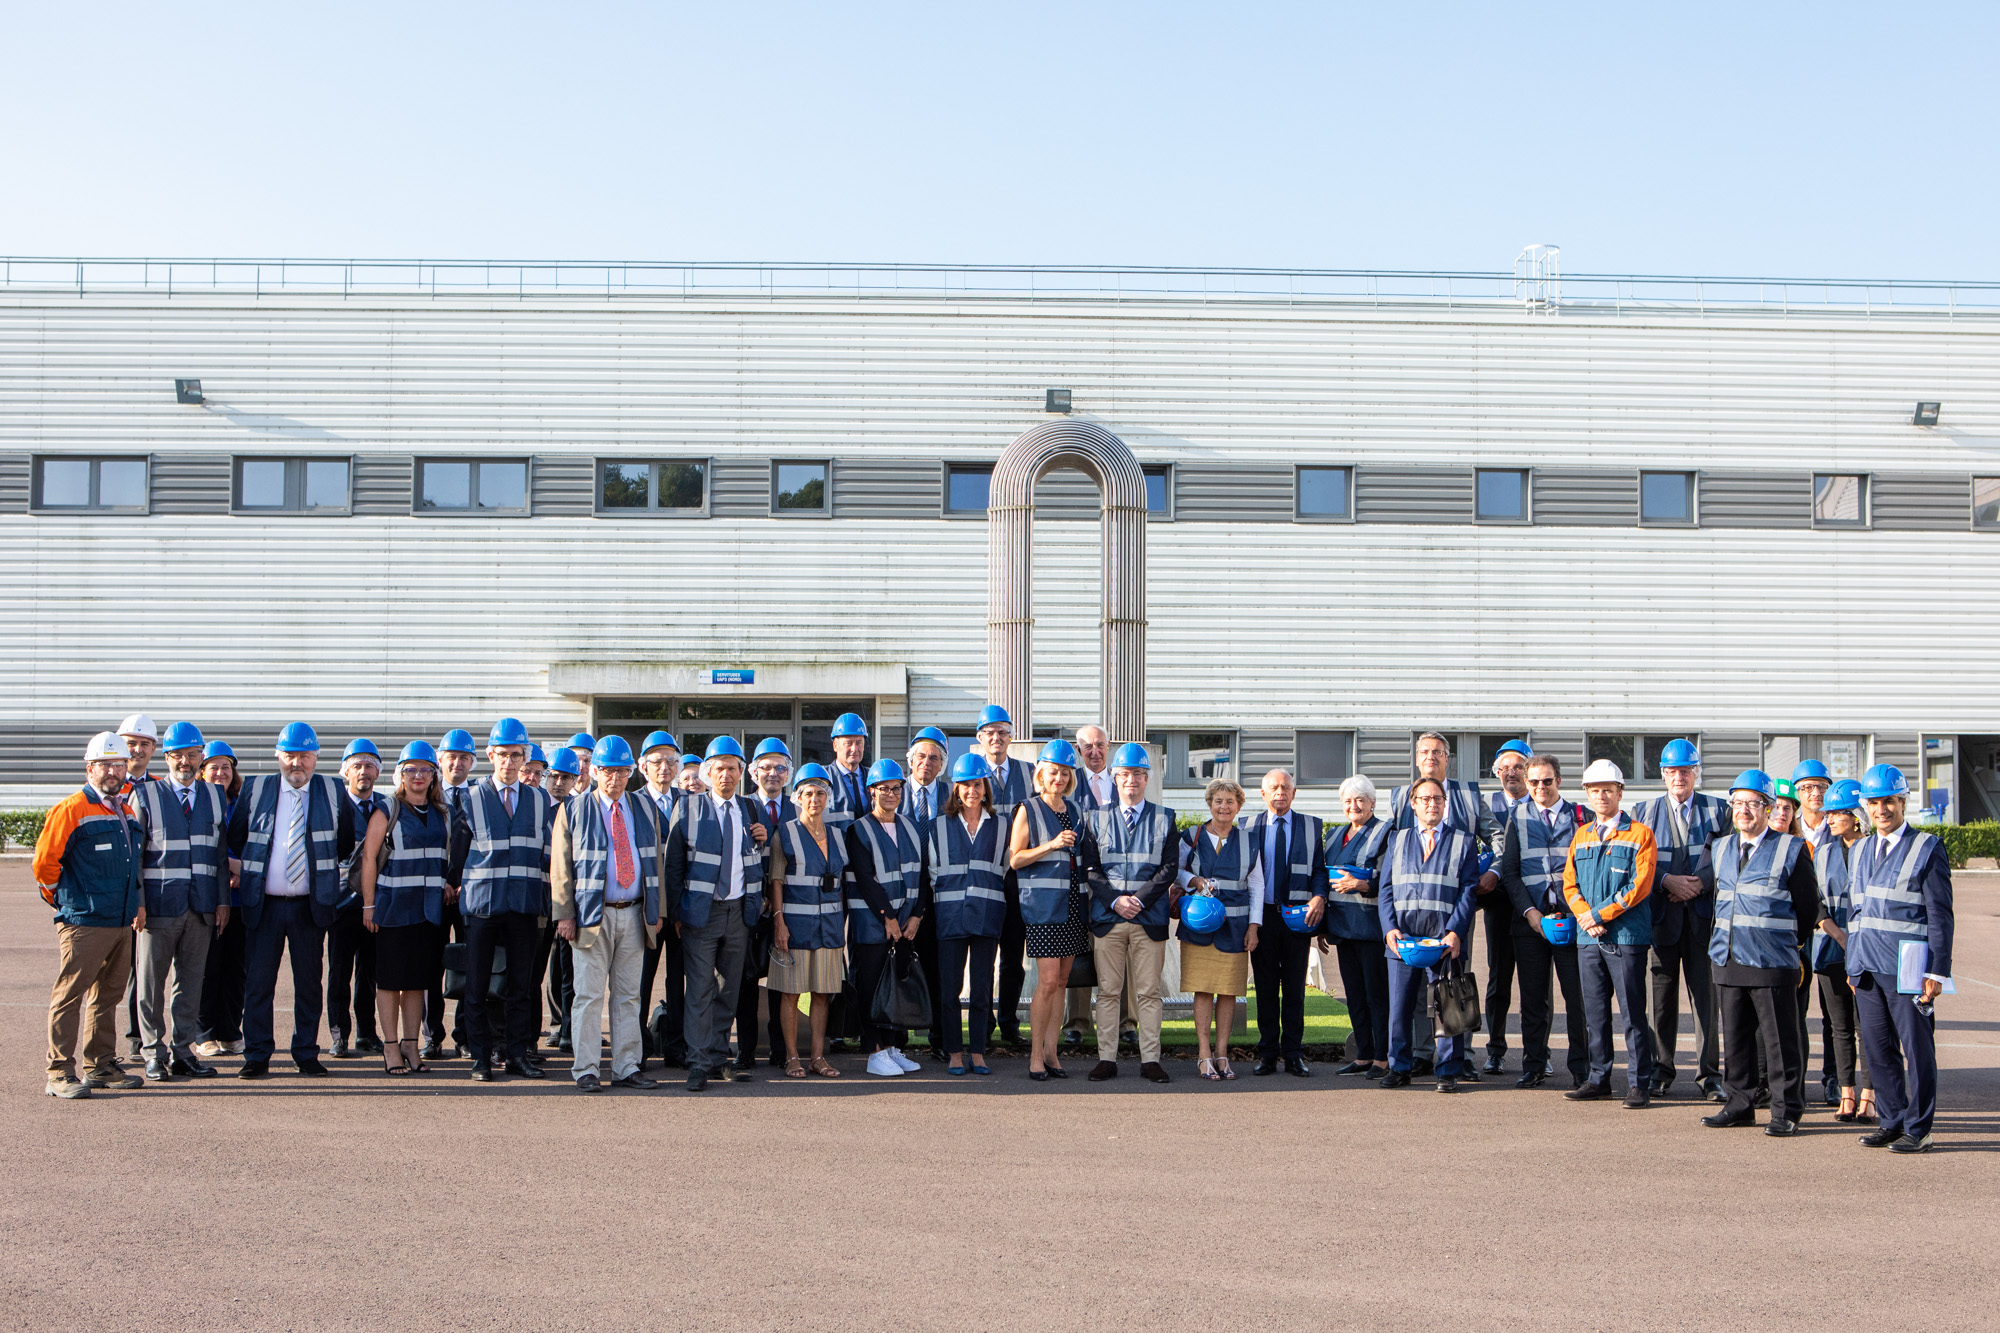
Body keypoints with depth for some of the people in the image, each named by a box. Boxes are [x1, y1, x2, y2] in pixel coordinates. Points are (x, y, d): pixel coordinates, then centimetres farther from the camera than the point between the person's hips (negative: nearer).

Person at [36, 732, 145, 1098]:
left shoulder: (127, 810, 16)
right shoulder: (71, 809, -8)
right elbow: (45, 861, -8)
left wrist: (137, 903, 21)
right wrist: (62, 900, 1)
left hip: (122, 921, 8)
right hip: (83, 923, -8)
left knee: (108, 995, 13)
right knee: (69, 995, -5)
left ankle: (102, 1066, 22)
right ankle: (60, 1074, -3)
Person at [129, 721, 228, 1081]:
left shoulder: (215, 797, 10)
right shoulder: (145, 795, 0)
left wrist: (223, 900, 5)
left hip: (203, 905, 3)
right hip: (159, 903, -3)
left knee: (190, 980, 8)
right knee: (151, 982, 2)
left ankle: (182, 1051, 16)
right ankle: (154, 1053, 11)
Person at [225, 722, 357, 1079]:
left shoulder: (332, 791, 4)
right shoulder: (256, 789, 3)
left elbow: (346, 845, 15)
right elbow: (235, 838, 14)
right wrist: (247, 870, 14)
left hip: (311, 905, 0)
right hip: (263, 903, 0)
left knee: (309, 983, 5)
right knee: (257, 982, 0)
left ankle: (307, 1054, 14)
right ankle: (257, 1056, 7)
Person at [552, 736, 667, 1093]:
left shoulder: (645, 809, 12)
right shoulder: (574, 809, 2)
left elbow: (656, 862, 15)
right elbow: (560, 865, 0)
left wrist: (657, 911, 10)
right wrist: (564, 914, -6)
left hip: (634, 914, 3)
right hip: (592, 915, -3)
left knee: (628, 996, 8)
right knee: (589, 996, -4)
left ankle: (626, 1067, 13)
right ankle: (586, 1070, 2)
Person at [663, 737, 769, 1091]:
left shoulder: (750, 809, 11)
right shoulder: (688, 807, 0)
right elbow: (673, 863, 1)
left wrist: (762, 841, -2)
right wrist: (675, 912, -3)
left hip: (740, 912, 4)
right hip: (701, 912, -4)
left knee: (729, 989, 9)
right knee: (700, 990, -6)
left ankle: (718, 1056, 18)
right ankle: (699, 1064, -4)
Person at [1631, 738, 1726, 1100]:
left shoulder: (1718, 810, 7)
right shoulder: (1645, 811, 10)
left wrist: (1700, 884, -12)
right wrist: (1667, 881, -10)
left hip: (1703, 911, -1)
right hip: (1663, 913, 1)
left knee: (1705, 991, -2)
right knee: (1663, 991, 5)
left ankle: (1708, 1073, 3)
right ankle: (1662, 1069, 13)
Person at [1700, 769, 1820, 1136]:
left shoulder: (1791, 849, -2)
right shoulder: (1720, 848, 13)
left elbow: (1808, 905, 3)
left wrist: (1789, 940, 10)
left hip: (1772, 963, -5)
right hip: (1727, 959, 5)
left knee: (1781, 1040, -1)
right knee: (1734, 1037, 10)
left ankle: (1787, 1112, 6)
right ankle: (1739, 1104, 20)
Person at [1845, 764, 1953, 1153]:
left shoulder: (1927, 848, -2)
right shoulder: (1860, 850, 16)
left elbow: (1940, 914, -6)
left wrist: (1937, 972, -12)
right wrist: (1851, 966, 16)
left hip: (1906, 966, -6)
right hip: (1866, 966, 6)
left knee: (1916, 1047, 0)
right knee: (1878, 1048, 8)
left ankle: (1918, 1128, 7)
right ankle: (1892, 1121, 18)